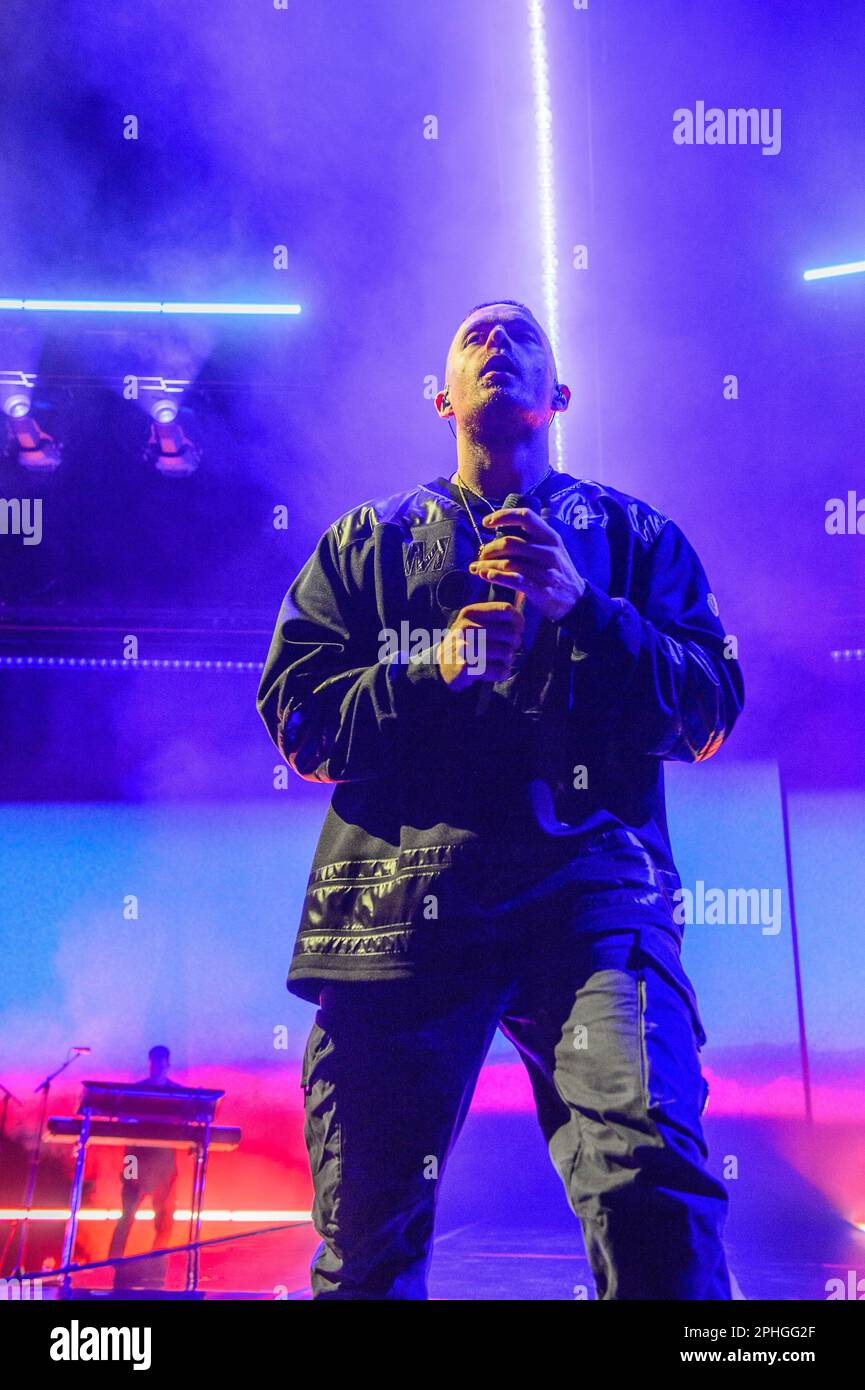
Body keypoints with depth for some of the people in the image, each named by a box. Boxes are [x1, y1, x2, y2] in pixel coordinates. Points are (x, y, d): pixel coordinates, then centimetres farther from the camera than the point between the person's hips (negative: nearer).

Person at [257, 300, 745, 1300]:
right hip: (402, 896, 2)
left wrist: (581, 609, -6)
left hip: (588, 886, -1)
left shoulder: (635, 536, 20)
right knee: (368, 1231, 1)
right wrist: (430, 670, -5)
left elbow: (709, 712, 8)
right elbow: (296, 717, 12)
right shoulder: (366, 542, 23)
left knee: (653, 1174, -25)